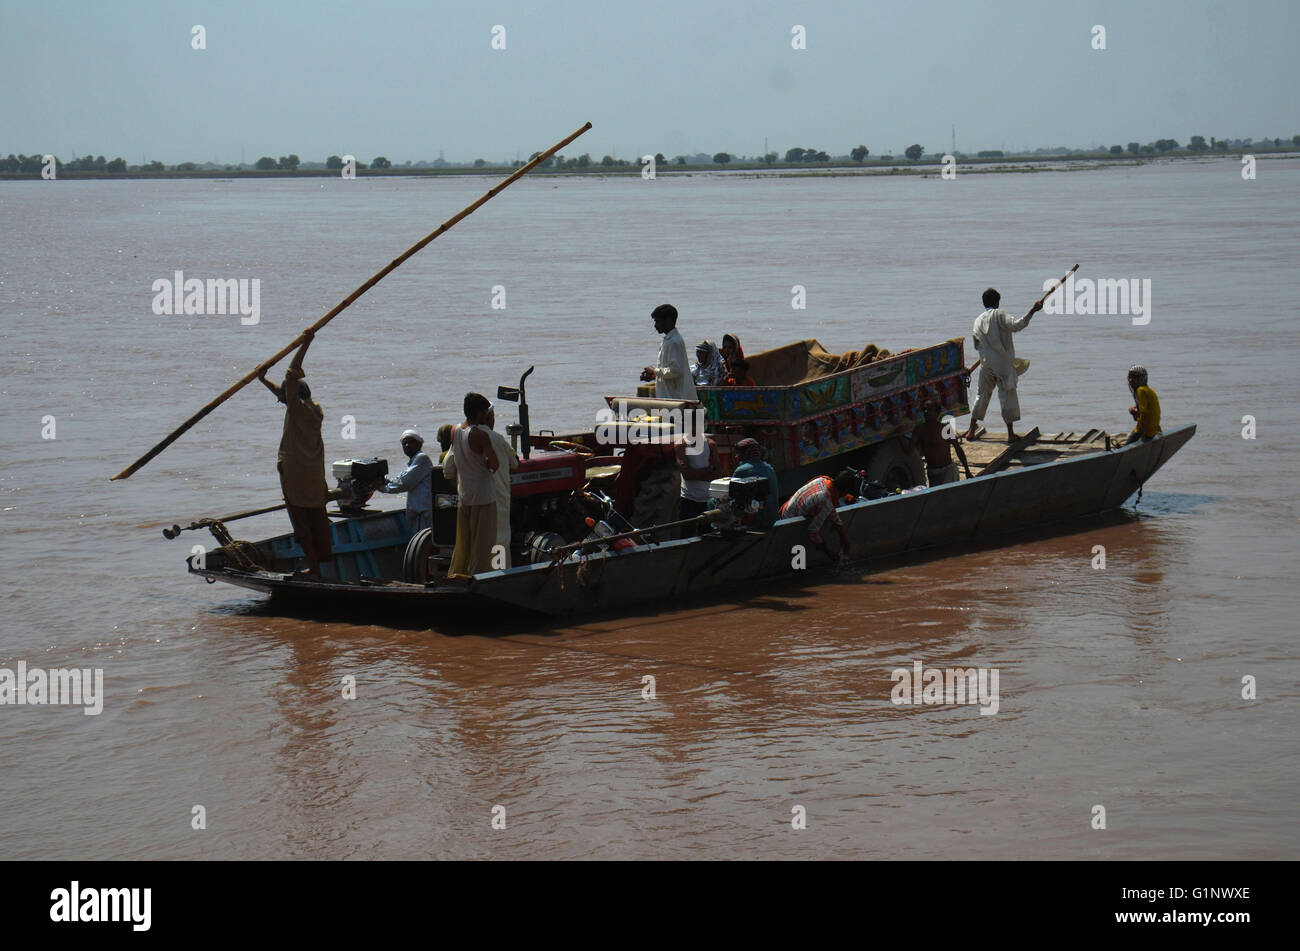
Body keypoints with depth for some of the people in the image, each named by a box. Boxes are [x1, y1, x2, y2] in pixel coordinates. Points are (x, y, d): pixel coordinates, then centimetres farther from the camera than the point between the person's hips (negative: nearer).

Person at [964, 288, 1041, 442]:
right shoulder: (998, 314, -9)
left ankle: (971, 431, 15)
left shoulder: (978, 321, 8)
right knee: (1008, 396, 2)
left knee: (983, 394, 16)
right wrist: (1032, 312, -22)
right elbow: (1015, 325, -24)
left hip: (986, 364, 5)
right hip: (1003, 363, -5)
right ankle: (1010, 434, 2)